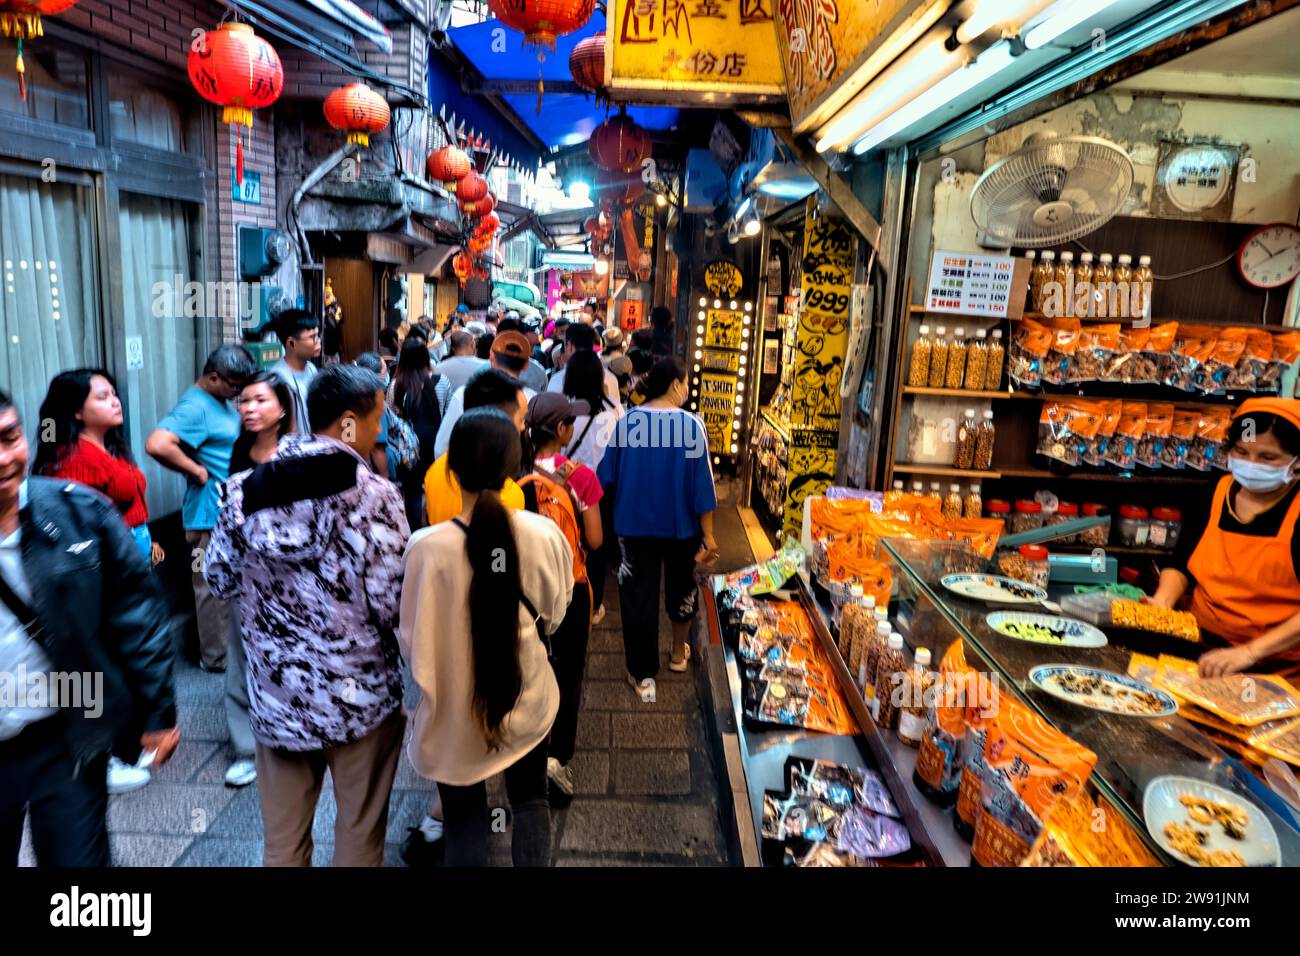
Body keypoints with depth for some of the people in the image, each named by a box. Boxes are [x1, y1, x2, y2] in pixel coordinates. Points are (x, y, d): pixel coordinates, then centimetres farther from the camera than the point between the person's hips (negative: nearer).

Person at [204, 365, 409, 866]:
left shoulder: (245, 489, -2)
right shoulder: (374, 495, -18)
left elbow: (221, 580, 7)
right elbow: (392, 603, -19)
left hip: (276, 693, 4)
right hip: (359, 693, -4)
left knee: (283, 840, 20)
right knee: (360, 833, 16)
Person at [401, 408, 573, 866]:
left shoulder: (427, 547, -24)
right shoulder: (544, 534, -18)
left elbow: (413, 642, -11)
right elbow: (553, 615, -1)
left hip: (455, 707, -1)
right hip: (526, 698, 2)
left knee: (465, 818, 20)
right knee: (530, 802, 25)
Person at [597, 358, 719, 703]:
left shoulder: (627, 422, -6)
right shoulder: (691, 424, -13)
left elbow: (607, 477, -1)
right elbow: (701, 483, -12)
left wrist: (623, 505, 16)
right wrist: (708, 535, -6)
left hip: (634, 525, 1)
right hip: (680, 526, 0)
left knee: (638, 596, 9)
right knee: (680, 588, 23)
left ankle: (643, 675, 15)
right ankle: (678, 653, 41)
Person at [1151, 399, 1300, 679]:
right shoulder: (1216, 492, 5)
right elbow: (1181, 564, 12)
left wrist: (1249, 652, -26)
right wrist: (1162, 601, -7)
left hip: (1276, 667, -5)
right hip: (1200, 642, 5)